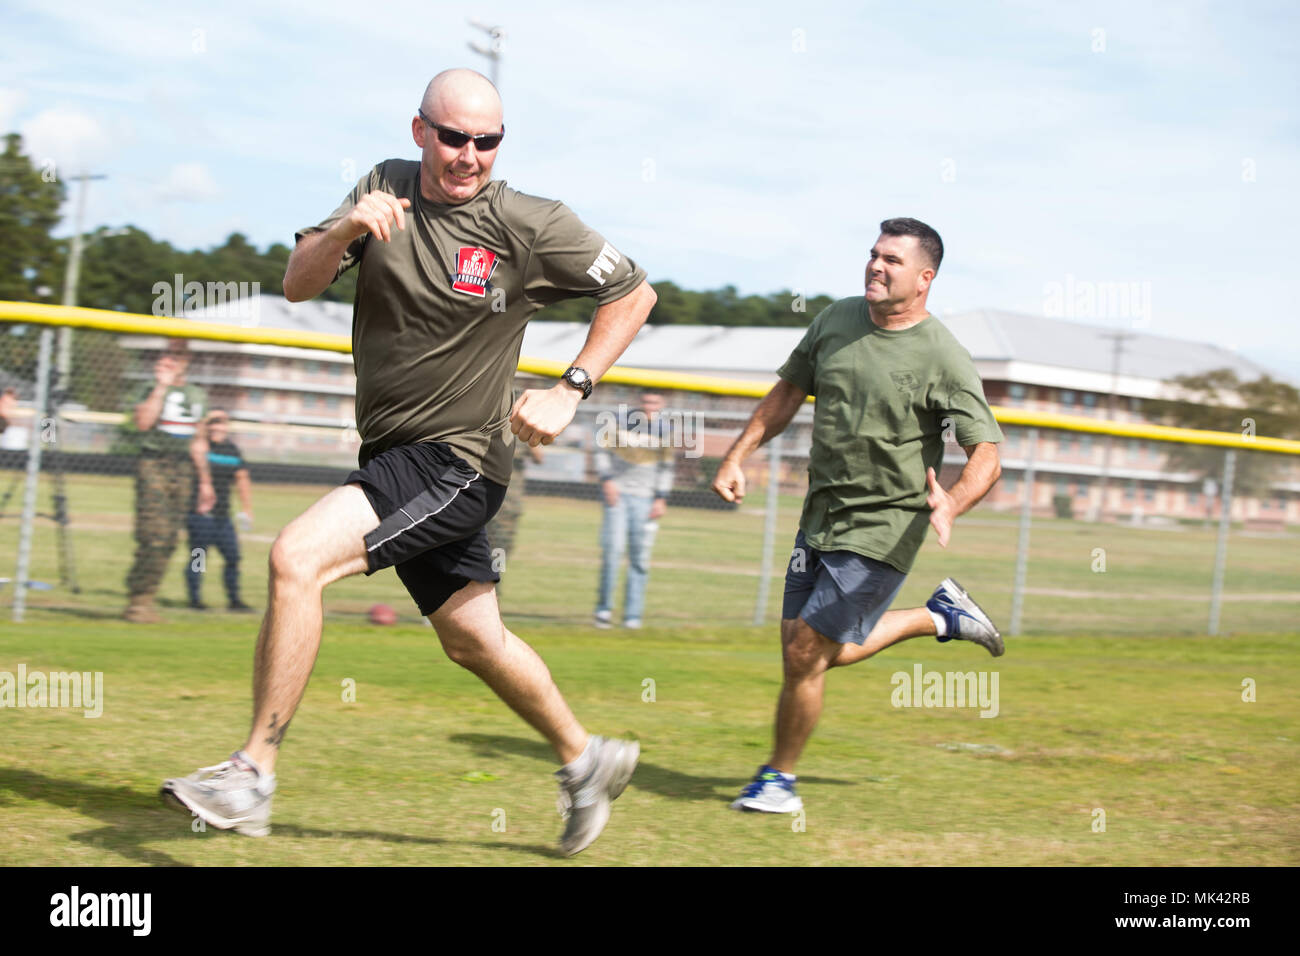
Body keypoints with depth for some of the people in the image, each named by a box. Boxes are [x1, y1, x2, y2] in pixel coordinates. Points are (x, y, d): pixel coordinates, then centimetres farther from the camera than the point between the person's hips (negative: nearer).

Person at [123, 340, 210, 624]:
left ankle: (144, 598, 7)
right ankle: (136, 600, -9)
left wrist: (205, 480, 20)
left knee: (168, 541, 2)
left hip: (183, 470, 6)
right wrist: (162, 387, -16)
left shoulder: (197, 395, 17)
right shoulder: (150, 389, -1)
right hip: (154, 466, -6)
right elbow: (142, 422, -20)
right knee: (154, 536, -15)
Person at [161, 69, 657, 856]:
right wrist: (343, 232, -24)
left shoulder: (530, 225, -11)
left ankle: (254, 775, -17)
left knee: (298, 556, -22)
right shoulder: (386, 189, 2)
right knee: (473, 640, 17)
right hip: (393, 454, 6)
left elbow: (634, 291, -2)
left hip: (458, 460, -6)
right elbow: (298, 285, -3)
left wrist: (569, 392, -11)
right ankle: (587, 761, 38)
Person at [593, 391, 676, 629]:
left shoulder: (664, 431, 5)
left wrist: (661, 498, 4)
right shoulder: (619, 422, -1)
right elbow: (602, 449, 5)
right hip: (617, 493, -2)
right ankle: (604, 607, 0)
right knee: (612, 549, -13)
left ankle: (632, 615, 4)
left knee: (640, 557, -2)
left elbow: (666, 466, 11)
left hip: (645, 498, 2)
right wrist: (606, 479, -7)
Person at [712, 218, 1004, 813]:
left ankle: (779, 778, 11)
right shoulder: (837, 320, 3)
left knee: (806, 651, -9)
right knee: (829, 652, 11)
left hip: (884, 527, -7)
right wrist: (737, 456, 10)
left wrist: (951, 505, -36)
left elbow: (987, 455, -17)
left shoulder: (944, 359, -15)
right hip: (822, 515, 7)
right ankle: (940, 617, 32)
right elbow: (789, 391, 17)